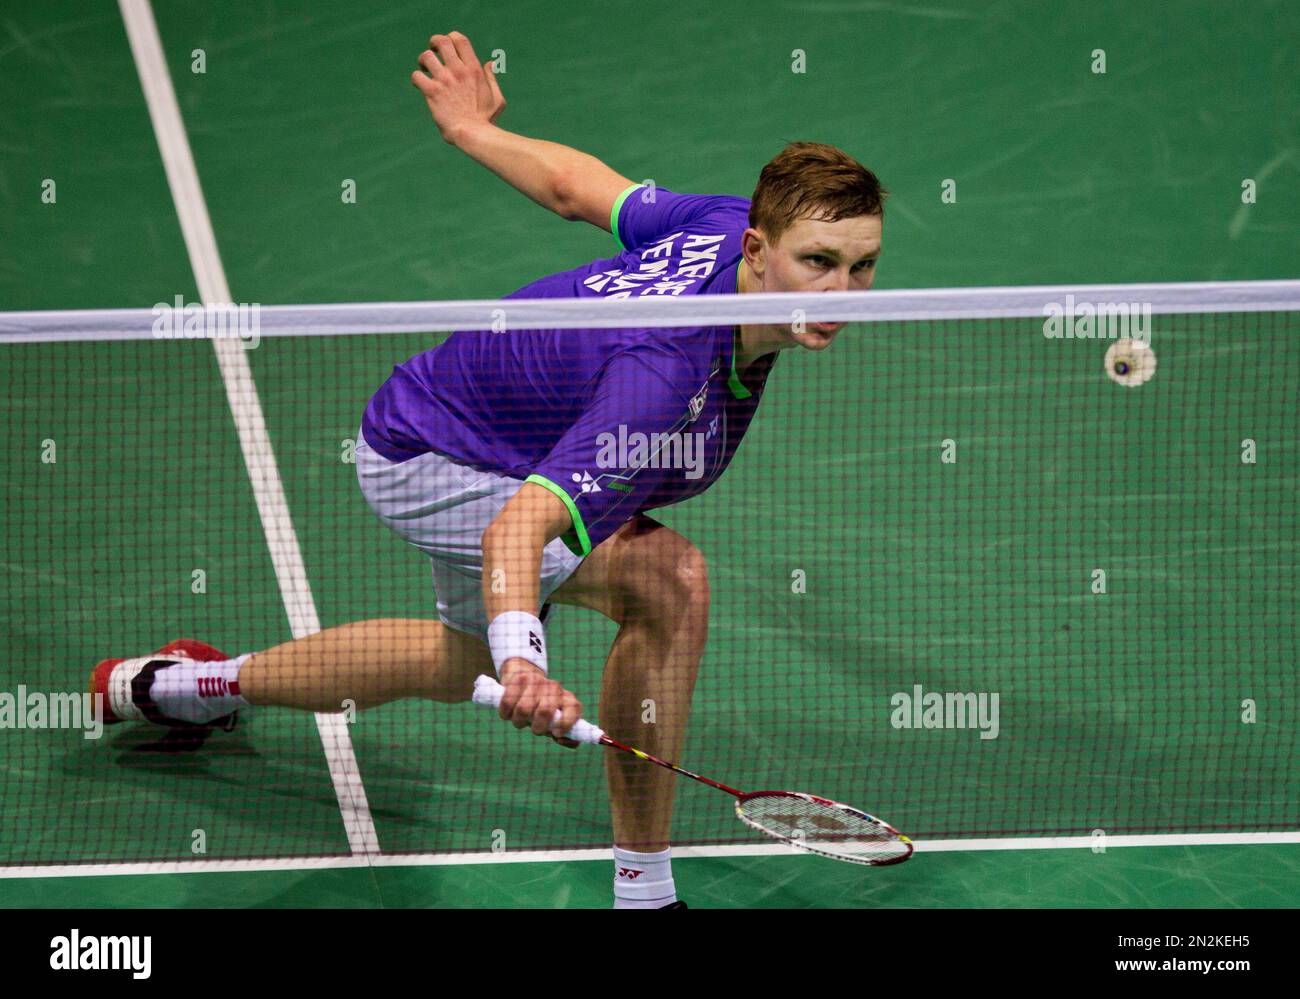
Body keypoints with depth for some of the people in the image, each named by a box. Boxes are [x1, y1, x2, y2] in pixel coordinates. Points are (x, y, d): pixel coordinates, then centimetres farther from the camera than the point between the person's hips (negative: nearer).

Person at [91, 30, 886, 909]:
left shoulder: (730, 221, -19)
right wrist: (524, 661, -67)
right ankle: (643, 893, -17)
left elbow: (573, 185, -2)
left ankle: (204, 682, 51)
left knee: (466, 658, 30)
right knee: (670, 579, -29)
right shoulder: (662, 376, -43)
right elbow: (517, 530, -50)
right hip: (422, 462, -9)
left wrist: (475, 132, 15)